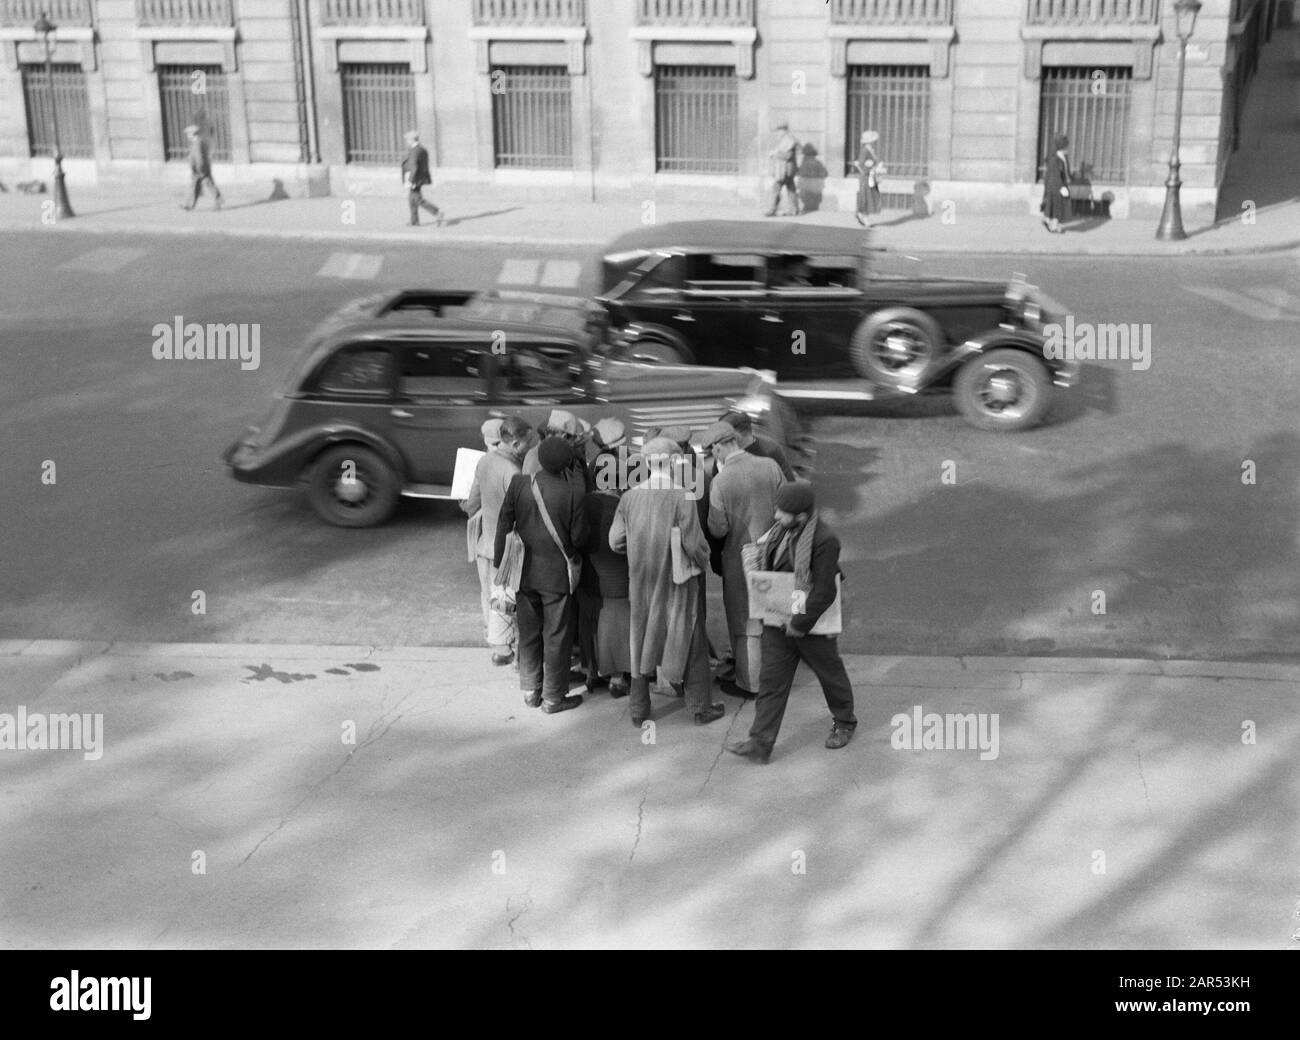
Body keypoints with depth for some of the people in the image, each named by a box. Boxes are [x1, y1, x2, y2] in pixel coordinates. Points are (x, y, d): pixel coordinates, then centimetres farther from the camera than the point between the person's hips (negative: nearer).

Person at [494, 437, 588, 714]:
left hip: (524, 573, 4)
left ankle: (530, 691, 28)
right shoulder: (573, 494, -18)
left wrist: (500, 564, 7)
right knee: (556, 637, 9)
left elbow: (504, 525, -2)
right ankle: (553, 697, 17)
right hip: (557, 574, -4)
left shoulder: (518, 484, -9)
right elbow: (579, 537, -12)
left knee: (528, 634, 17)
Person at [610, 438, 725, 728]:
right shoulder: (681, 497, -18)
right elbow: (695, 545, -19)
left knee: (641, 641, 16)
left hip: (641, 582, 4)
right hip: (676, 583, -4)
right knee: (690, 644, 11)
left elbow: (615, 541, -2)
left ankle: (639, 710, 22)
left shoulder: (630, 497, -6)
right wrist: (702, 564, 2)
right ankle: (700, 708, 20)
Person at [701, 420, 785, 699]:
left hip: (741, 557, -4)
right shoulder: (770, 467, -8)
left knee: (746, 622, 10)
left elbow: (718, 529, -16)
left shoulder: (720, 481, -19)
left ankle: (749, 683, 21)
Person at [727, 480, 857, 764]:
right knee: (772, 679, 4)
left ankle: (844, 724, 40)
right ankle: (760, 743, 5)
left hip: (812, 623, -6)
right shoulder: (781, 529, -1)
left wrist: (800, 624, -20)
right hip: (779, 623, 7)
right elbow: (766, 563, 18)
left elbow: (824, 592, -25)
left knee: (830, 674, 16)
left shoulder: (825, 541, -25)